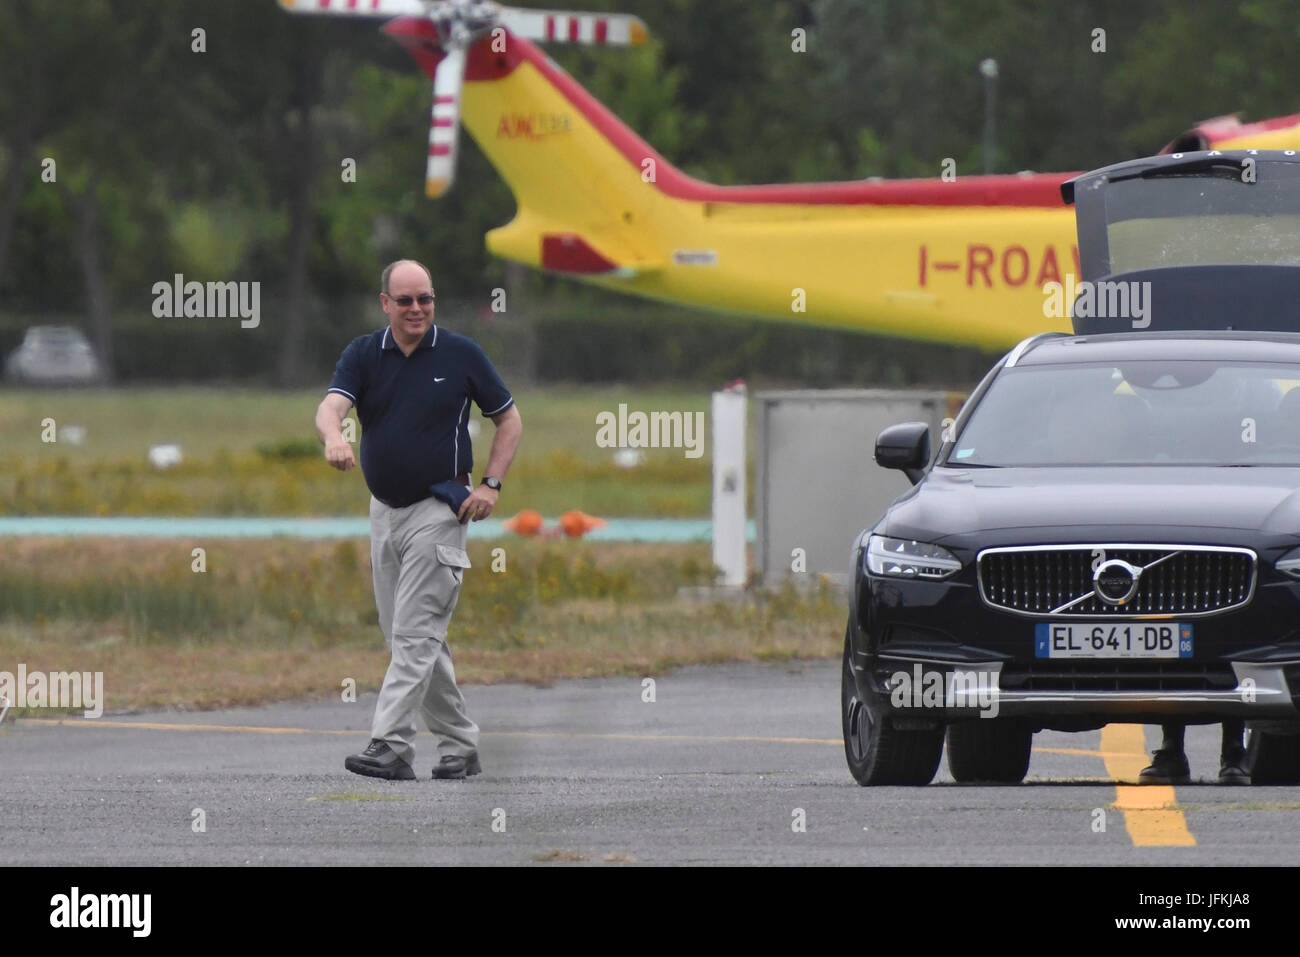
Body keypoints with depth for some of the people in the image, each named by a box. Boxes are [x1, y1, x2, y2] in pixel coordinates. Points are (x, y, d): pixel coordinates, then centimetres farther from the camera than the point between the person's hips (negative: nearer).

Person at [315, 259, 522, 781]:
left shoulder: (460, 354, -4)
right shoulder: (363, 355, 2)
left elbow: (509, 419, 6)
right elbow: (331, 405, -16)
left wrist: (491, 484, -6)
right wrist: (334, 438, -39)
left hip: (438, 508, -5)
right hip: (384, 512, 5)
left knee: (415, 634, -12)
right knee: (412, 637, 10)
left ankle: (390, 746, -17)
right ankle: (460, 744, 20)